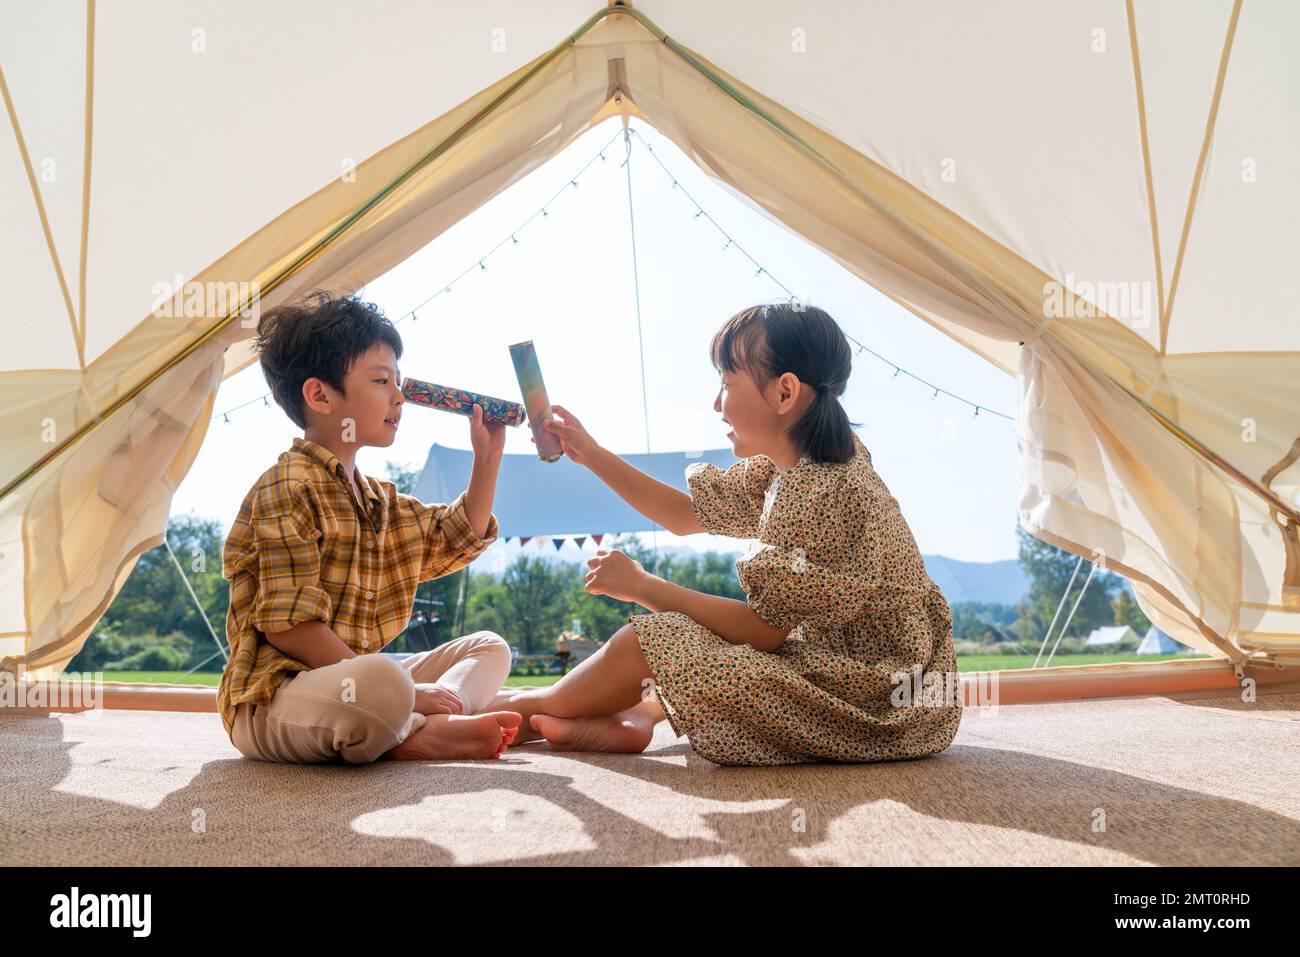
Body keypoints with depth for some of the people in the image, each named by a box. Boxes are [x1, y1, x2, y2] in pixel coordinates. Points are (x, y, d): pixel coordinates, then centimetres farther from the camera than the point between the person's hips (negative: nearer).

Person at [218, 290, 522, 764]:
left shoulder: (377, 498, 16)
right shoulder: (288, 490, -14)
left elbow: (457, 538, 28)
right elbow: (288, 626, -21)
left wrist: (487, 457, 17)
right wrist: (397, 691, -22)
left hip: (352, 682, 10)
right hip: (272, 700, -10)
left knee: (488, 647, 13)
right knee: (384, 685, -42)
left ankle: (421, 732, -16)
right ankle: (422, 726, -8)